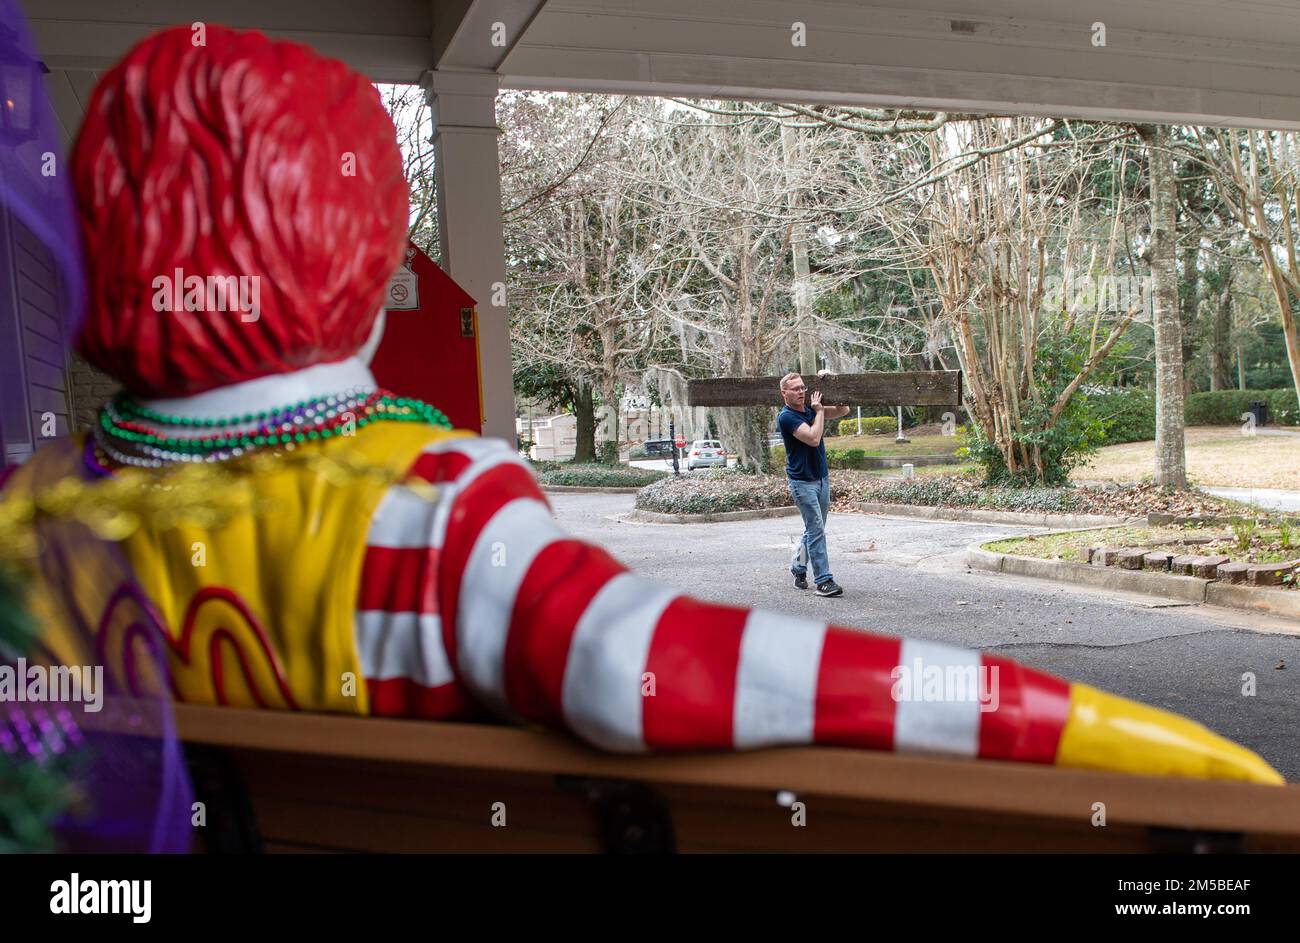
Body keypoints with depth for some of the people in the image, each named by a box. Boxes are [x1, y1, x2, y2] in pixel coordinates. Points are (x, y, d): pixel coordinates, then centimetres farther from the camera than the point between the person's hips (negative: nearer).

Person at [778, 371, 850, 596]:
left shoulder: (810, 410, 9)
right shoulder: (787, 417, -13)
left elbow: (843, 410, 12)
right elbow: (813, 438, -24)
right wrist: (819, 411, -12)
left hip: (822, 478, 7)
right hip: (802, 481, -7)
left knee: (814, 530, 14)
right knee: (816, 529, -10)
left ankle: (798, 568, 28)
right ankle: (824, 580, -10)